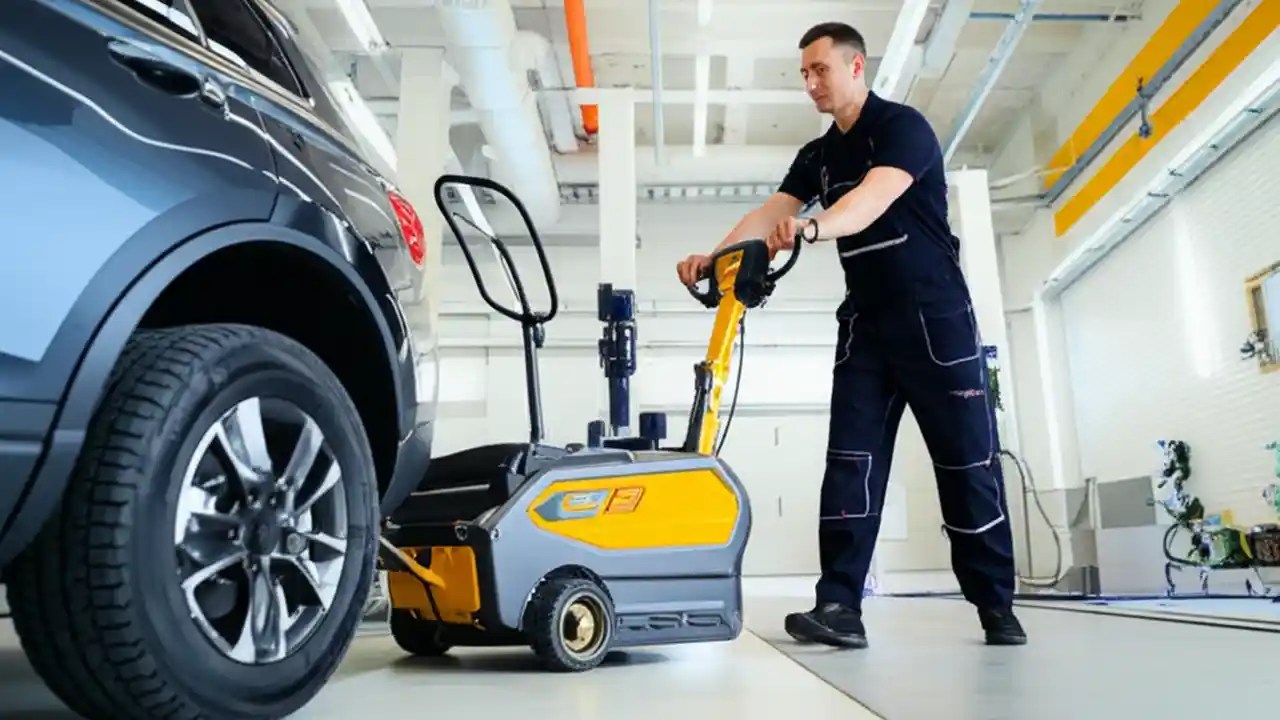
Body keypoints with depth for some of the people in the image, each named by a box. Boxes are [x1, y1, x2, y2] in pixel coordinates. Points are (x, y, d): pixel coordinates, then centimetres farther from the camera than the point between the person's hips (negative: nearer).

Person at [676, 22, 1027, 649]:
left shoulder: (903, 126, -8)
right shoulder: (817, 155, 13)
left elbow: (875, 198, -28)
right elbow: (770, 213, -1)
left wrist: (812, 228, -48)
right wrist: (713, 258, -18)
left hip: (935, 316, -5)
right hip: (865, 323, 6)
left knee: (967, 461, 0)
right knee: (851, 460, -6)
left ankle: (996, 606, 13)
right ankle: (839, 605, -7)